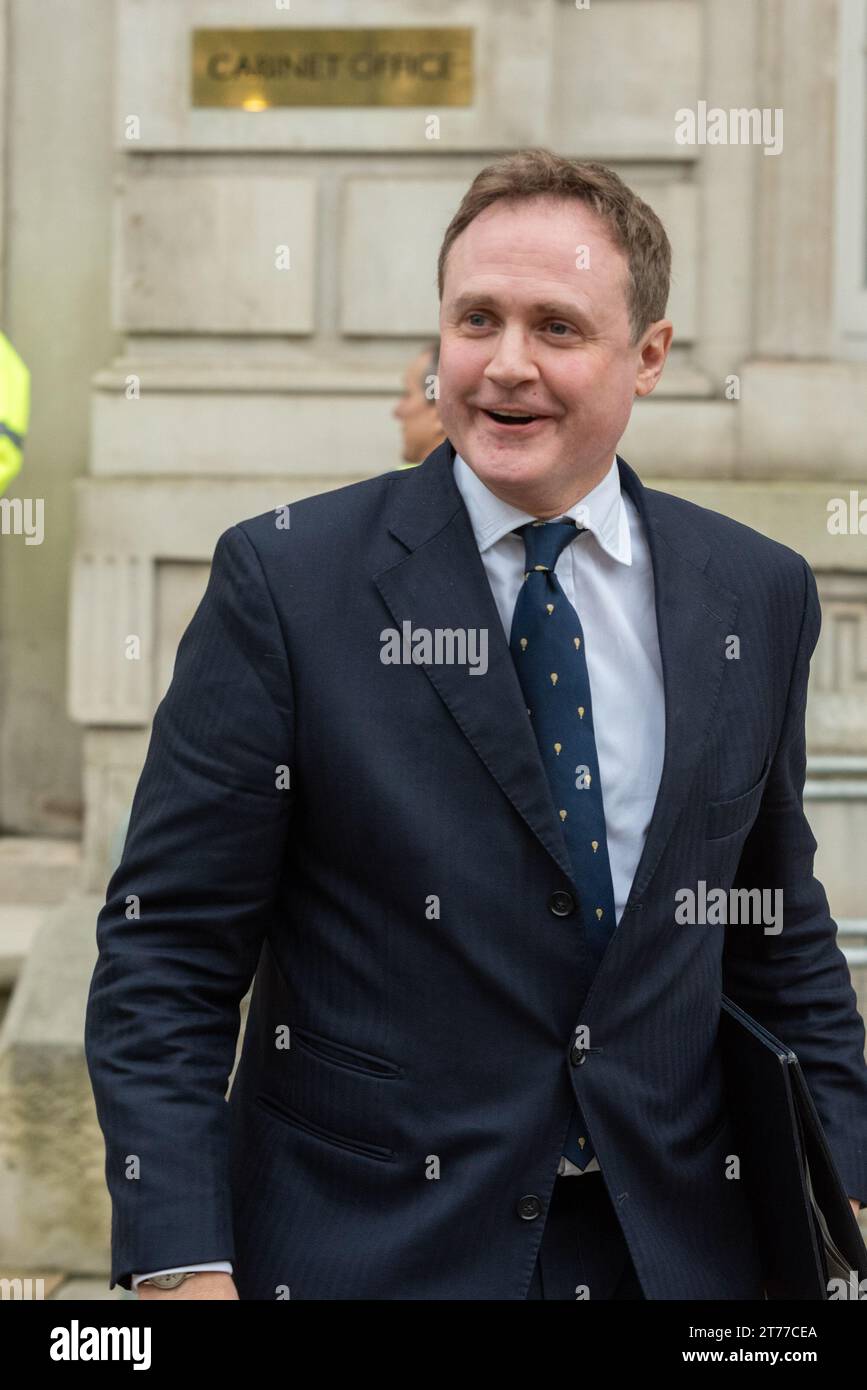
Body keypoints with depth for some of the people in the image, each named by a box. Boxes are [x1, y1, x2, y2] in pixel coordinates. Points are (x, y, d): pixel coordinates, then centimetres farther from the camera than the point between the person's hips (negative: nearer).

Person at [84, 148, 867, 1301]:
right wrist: (183, 1265, -17)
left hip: (681, 1244, 3)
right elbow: (167, 952, -10)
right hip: (364, 1247, -3)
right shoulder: (286, 580, -9)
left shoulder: (759, 594, 2)